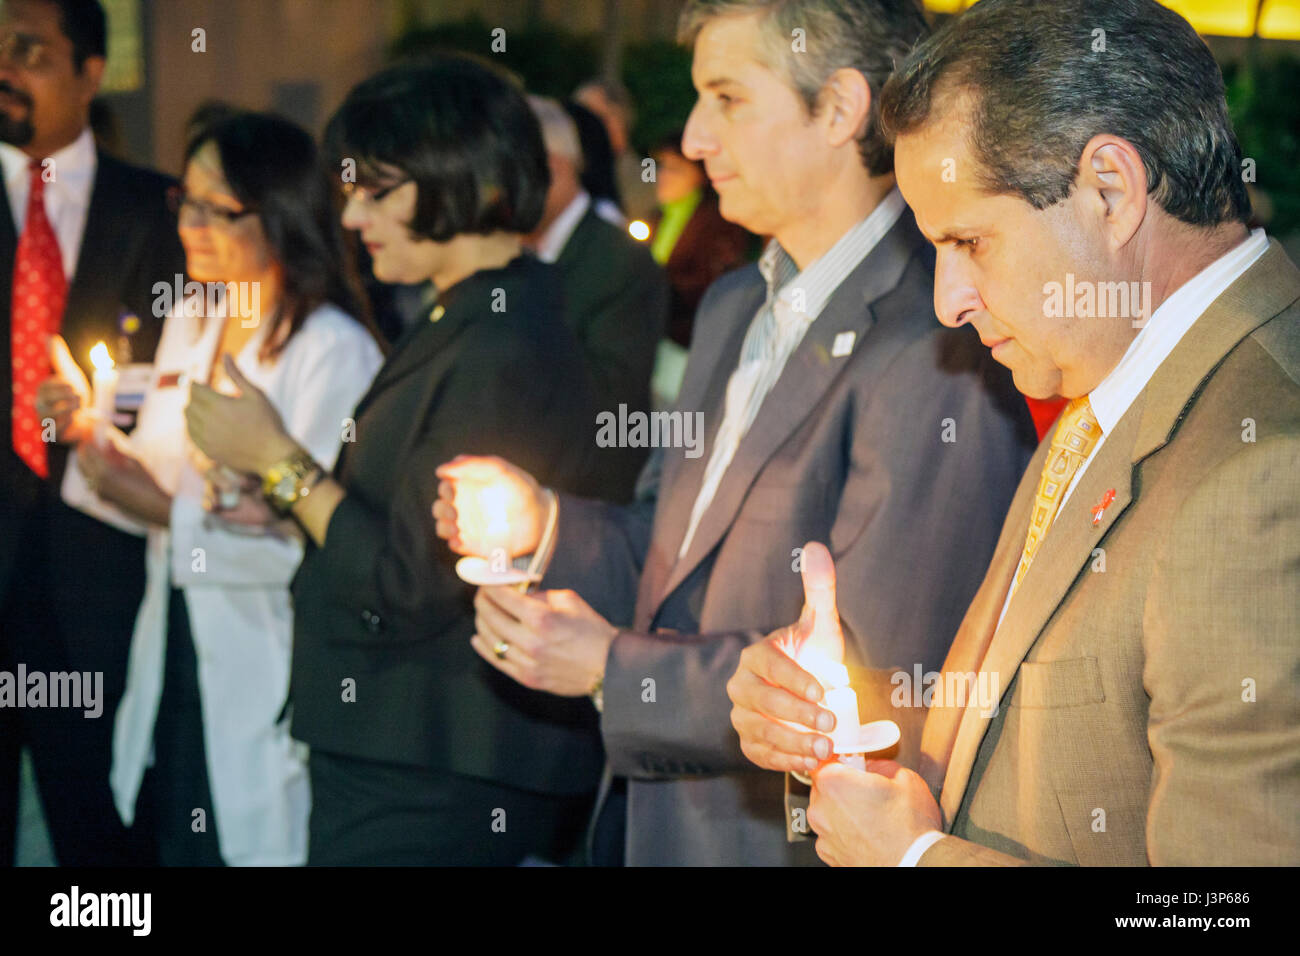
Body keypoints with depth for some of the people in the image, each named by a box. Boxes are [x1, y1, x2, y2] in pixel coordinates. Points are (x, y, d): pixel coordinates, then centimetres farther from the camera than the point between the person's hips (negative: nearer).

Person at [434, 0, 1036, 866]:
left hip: (795, 841, -8)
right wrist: (545, 525, -2)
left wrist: (613, 666, -17)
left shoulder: (937, 356, -22)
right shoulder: (734, 308, 10)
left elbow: (877, 686, -24)